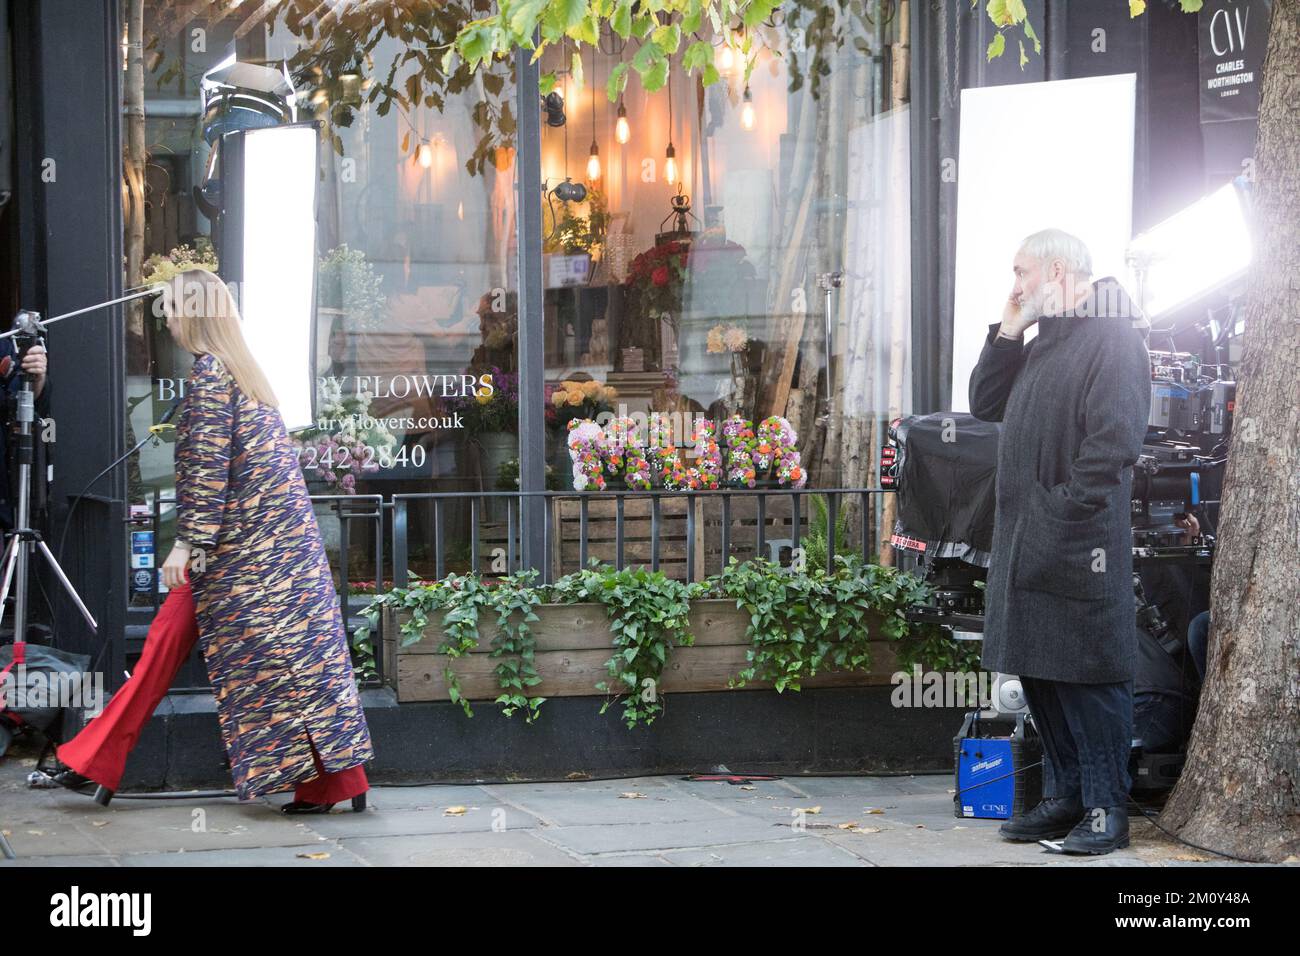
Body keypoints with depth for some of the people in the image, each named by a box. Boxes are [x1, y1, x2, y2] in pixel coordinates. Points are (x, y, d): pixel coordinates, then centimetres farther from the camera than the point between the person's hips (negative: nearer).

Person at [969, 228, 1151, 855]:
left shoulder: (1113, 337, -10)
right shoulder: (1041, 342, 20)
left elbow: (1115, 439, -18)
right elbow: (985, 405, 20)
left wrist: (1066, 506, -21)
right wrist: (1006, 332, 11)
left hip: (1078, 544, -9)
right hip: (1025, 541, 9)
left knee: (1089, 677, -5)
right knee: (1038, 672, 11)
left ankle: (1107, 808, 0)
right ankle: (1065, 796, 19)